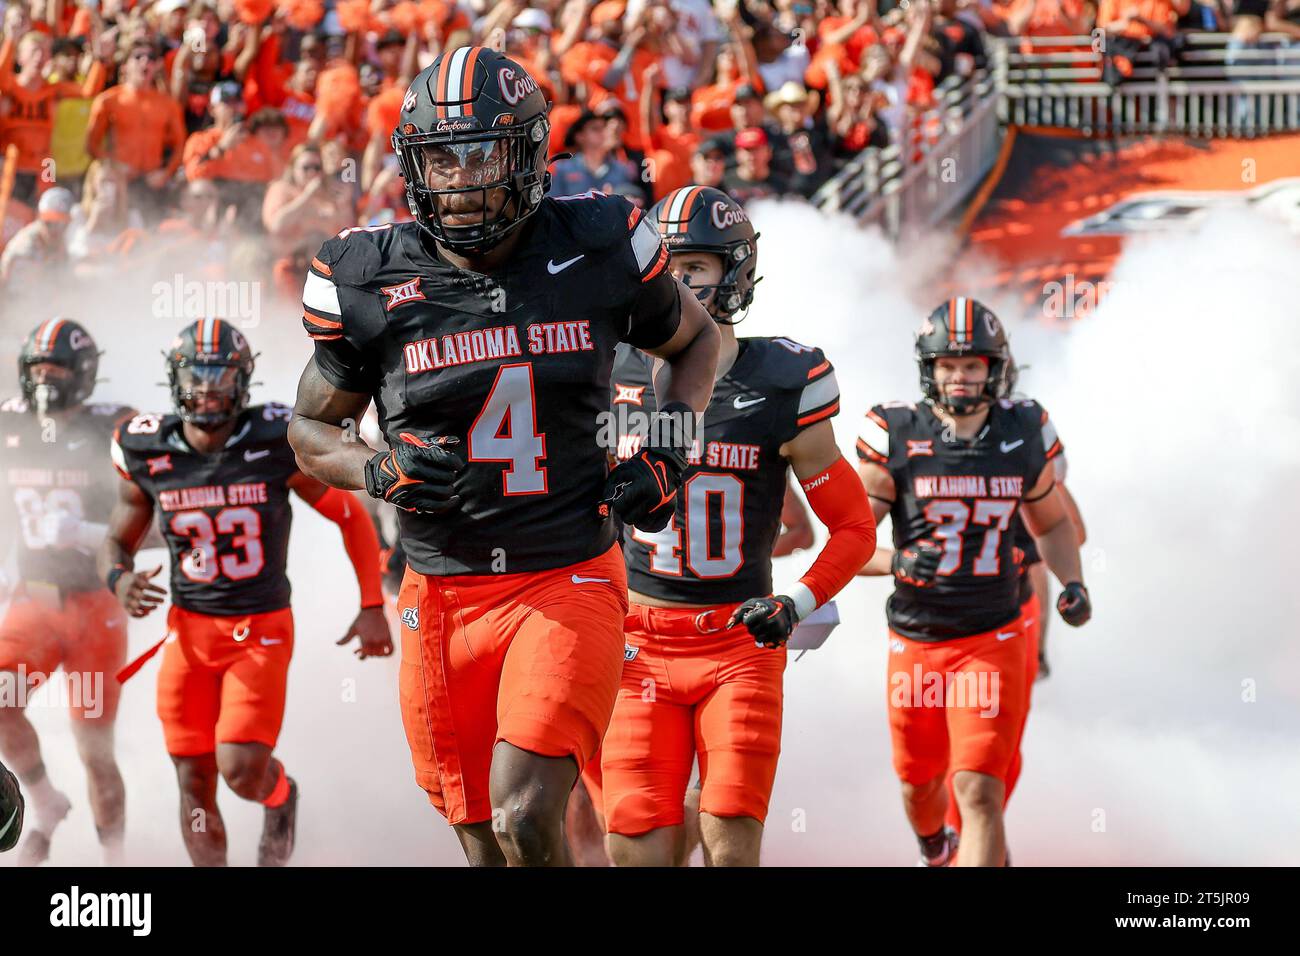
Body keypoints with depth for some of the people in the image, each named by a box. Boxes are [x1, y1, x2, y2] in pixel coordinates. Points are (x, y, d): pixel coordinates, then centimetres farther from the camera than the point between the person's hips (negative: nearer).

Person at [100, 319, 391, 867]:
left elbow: (351, 518, -1)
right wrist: (120, 580, -13)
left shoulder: (277, 443, -12)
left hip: (262, 629, -3)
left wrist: (372, 607, -5)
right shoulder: (149, 454, -3)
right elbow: (117, 541, 10)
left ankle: (281, 797, 21)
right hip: (188, 630, 3)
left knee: (241, 769, -15)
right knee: (194, 782, 2)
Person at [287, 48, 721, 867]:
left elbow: (695, 340, 18)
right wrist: (379, 473, -9)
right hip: (444, 599, 2)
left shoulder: (599, 251, -2)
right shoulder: (371, 284, -3)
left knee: (526, 819, -21)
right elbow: (311, 428, 12)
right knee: (484, 845, 6)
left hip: (570, 584, -2)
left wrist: (669, 451, 1)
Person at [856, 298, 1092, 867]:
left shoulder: (1025, 435, -1)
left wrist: (1072, 583, 0)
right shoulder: (894, 436, -8)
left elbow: (1051, 523, 15)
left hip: (992, 642, -1)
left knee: (980, 793, -14)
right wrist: (895, 562, -22)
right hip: (914, 642, 1)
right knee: (919, 783, 18)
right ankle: (934, 849, 52)